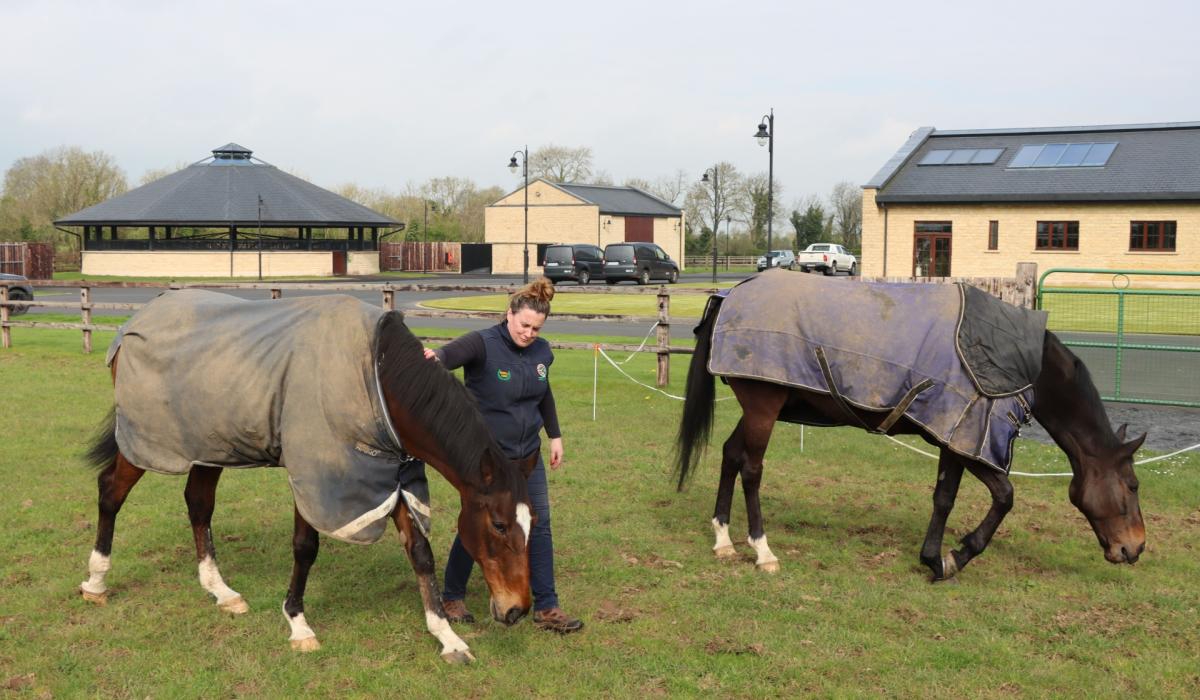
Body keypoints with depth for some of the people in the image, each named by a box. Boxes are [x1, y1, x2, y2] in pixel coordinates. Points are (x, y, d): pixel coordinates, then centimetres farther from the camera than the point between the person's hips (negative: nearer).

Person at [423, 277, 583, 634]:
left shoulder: (541, 351, -1)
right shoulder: (483, 344, -20)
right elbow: (451, 354, -41)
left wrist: (555, 435, 19)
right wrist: (434, 358, -63)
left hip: (528, 455, 6)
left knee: (539, 525, 7)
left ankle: (546, 607, 17)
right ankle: (452, 597, 28)